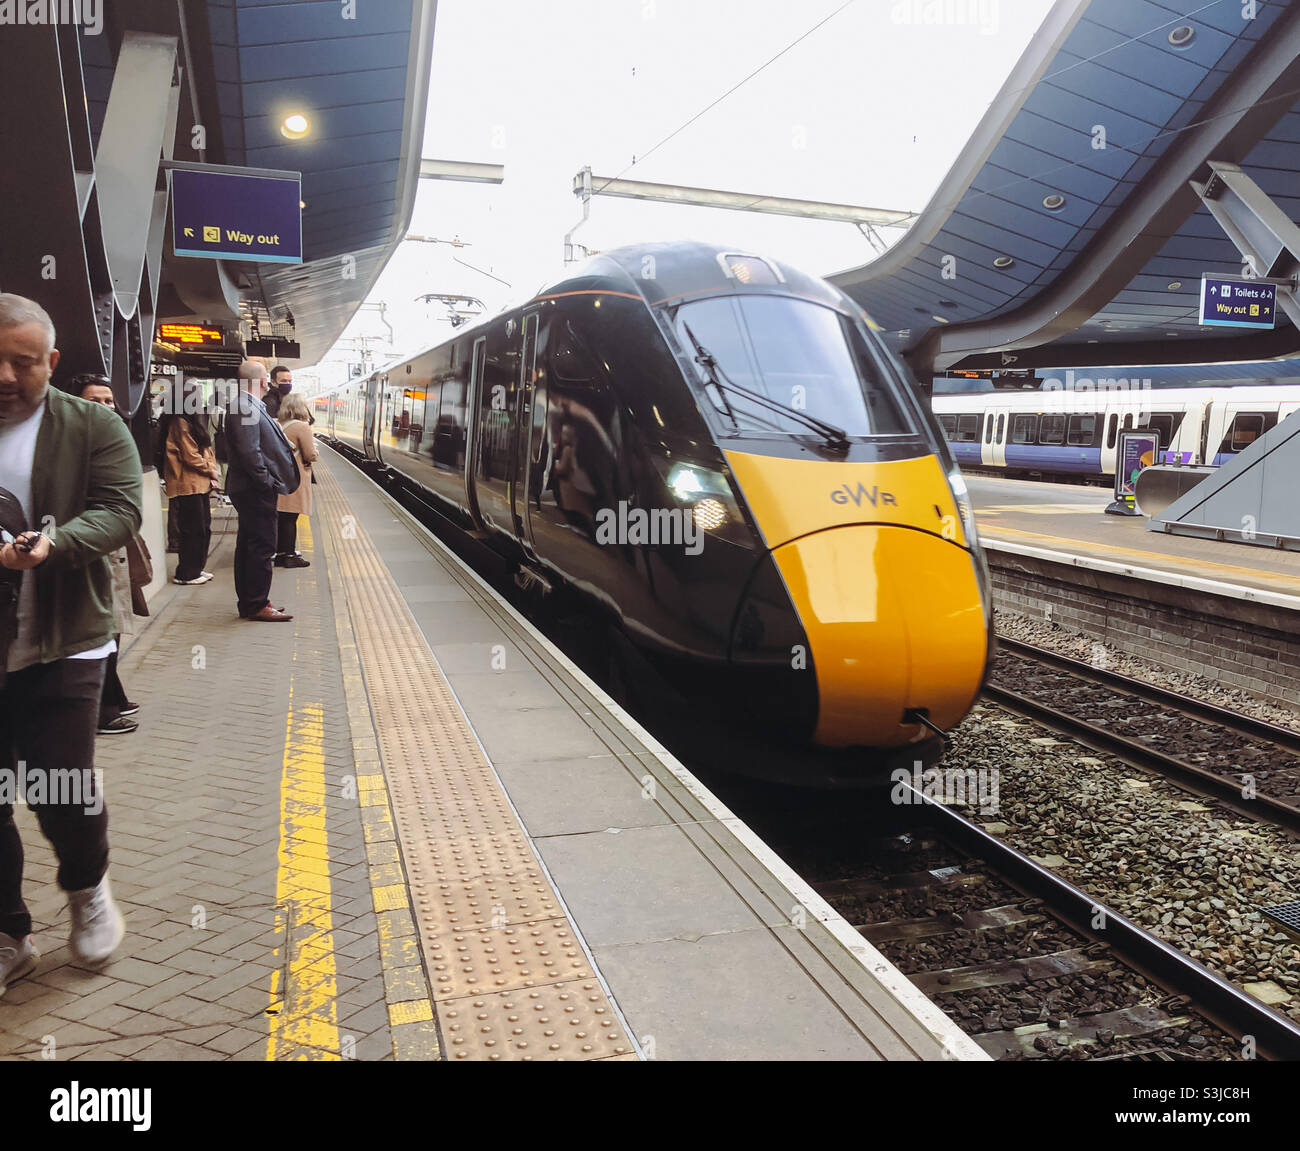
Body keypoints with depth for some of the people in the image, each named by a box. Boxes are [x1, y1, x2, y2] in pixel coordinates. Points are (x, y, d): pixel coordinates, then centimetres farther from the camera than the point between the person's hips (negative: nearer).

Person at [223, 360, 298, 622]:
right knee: (261, 547, -5)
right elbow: (249, 452, -23)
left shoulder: (249, 406, 15)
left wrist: (269, 482, 14)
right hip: (255, 490, -11)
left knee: (248, 546, 15)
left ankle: (249, 603, 23)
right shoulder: (245, 408, -17)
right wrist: (268, 482, -18)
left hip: (250, 489, 11)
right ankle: (256, 606, 2)